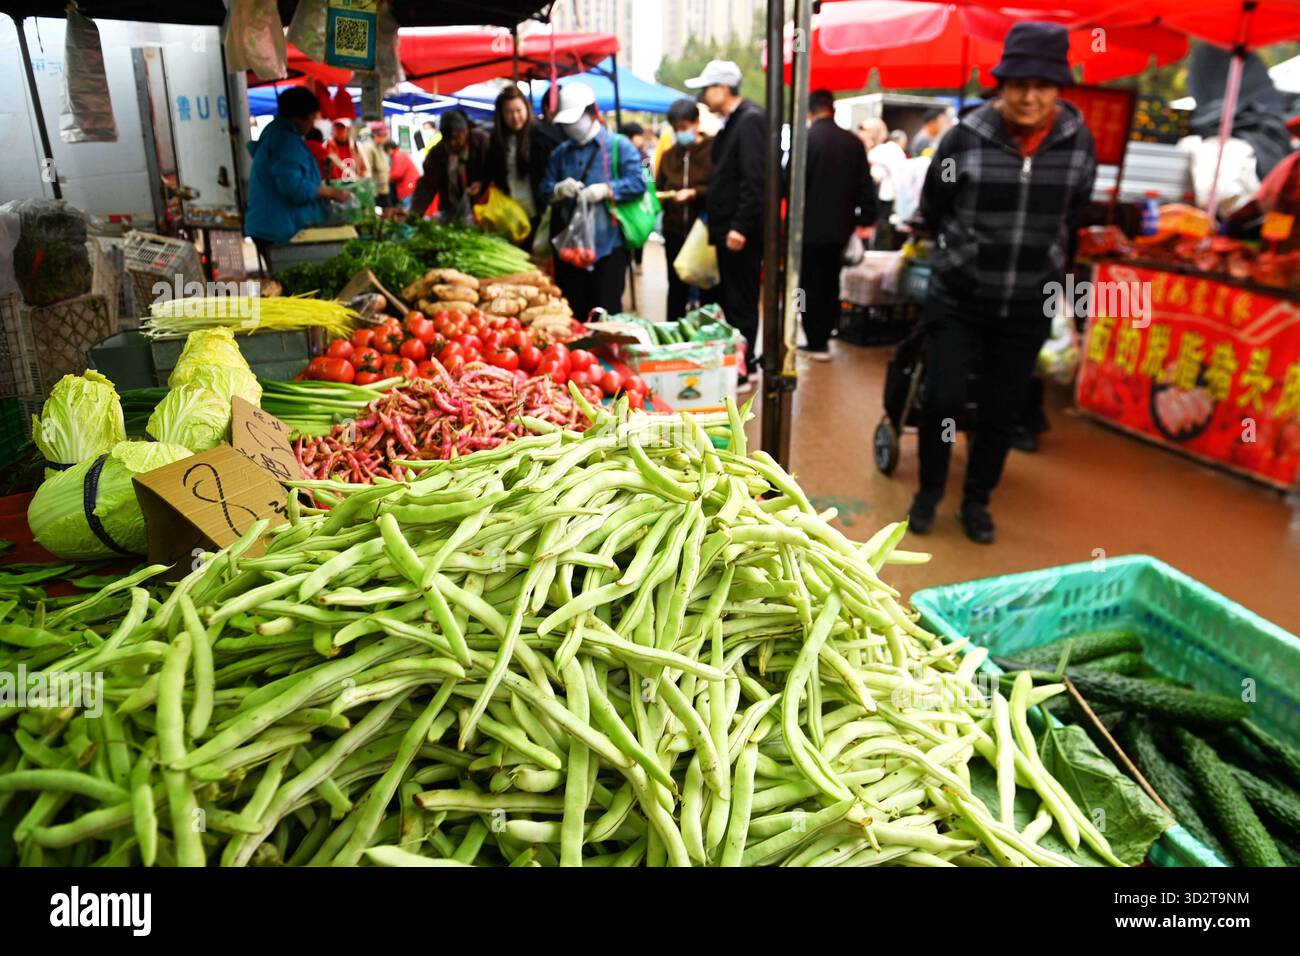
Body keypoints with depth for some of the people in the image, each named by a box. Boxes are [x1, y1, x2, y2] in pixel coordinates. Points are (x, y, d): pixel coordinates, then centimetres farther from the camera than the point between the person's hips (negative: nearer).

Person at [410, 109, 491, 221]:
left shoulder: (482, 141, -9)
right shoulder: (437, 152, -1)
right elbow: (427, 184, -4)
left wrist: (482, 184, -23)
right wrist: (415, 212, -19)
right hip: (449, 211, 3)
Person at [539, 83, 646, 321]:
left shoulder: (619, 146, 3)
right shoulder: (560, 153, 17)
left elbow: (638, 182, -7)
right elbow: (543, 189, 13)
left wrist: (606, 190, -20)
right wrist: (558, 190, -10)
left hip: (609, 247, -4)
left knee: (607, 311, -4)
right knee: (575, 312, 9)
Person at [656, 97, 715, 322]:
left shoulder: (713, 149, -4)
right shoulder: (669, 155, 13)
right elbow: (658, 190, 14)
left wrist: (694, 193, -21)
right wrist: (663, 196, -7)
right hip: (675, 231, 5)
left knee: (708, 290, 4)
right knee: (676, 289, 11)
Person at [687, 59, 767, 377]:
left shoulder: (751, 119, -13)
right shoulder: (731, 122, 18)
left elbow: (754, 179, -21)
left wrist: (740, 226, -23)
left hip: (742, 231, -10)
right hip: (727, 226, 10)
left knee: (741, 302, -4)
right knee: (732, 300, 14)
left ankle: (742, 367, 4)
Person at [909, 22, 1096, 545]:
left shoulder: (1079, 142, -4)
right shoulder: (965, 137, -12)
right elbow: (931, 211, 4)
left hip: (1030, 305, 3)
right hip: (959, 296, -2)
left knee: (1003, 410, 9)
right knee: (942, 398, -6)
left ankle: (976, 500, 29)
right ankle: (928, 492, 20)